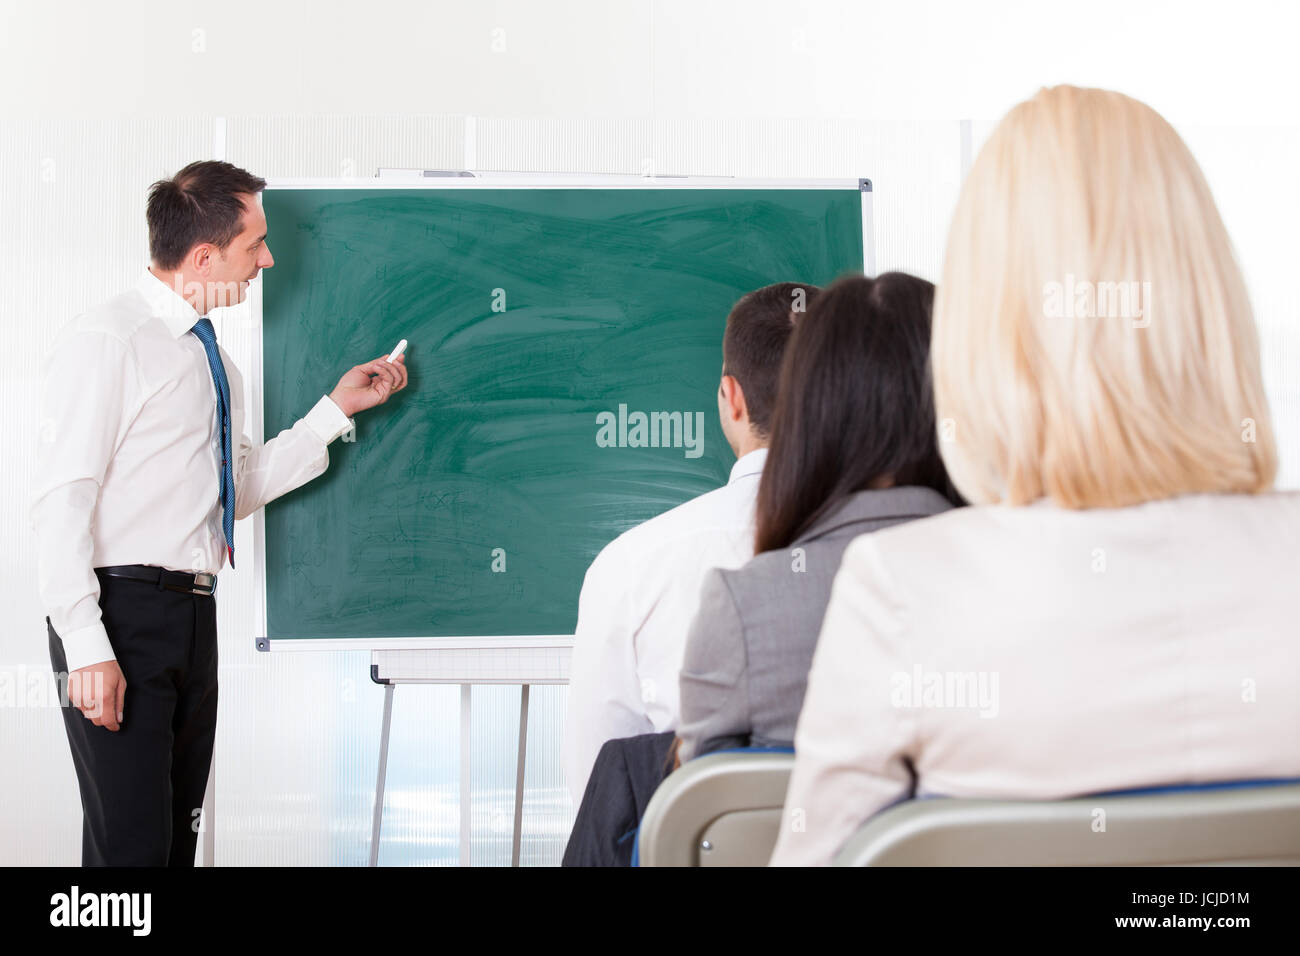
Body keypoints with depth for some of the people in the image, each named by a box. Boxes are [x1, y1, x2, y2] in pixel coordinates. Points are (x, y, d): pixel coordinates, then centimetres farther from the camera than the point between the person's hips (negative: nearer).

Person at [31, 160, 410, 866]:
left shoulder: (208, 356, 16)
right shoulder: (105, 341, -11)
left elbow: (238, 488, 20)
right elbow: (59, 502, -16)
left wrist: (337, 409, 16)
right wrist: (88, 650, -22)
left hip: (192, 617, 9)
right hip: (123, 614, -8)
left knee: (180, 832, 14)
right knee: (132, 844, -9)